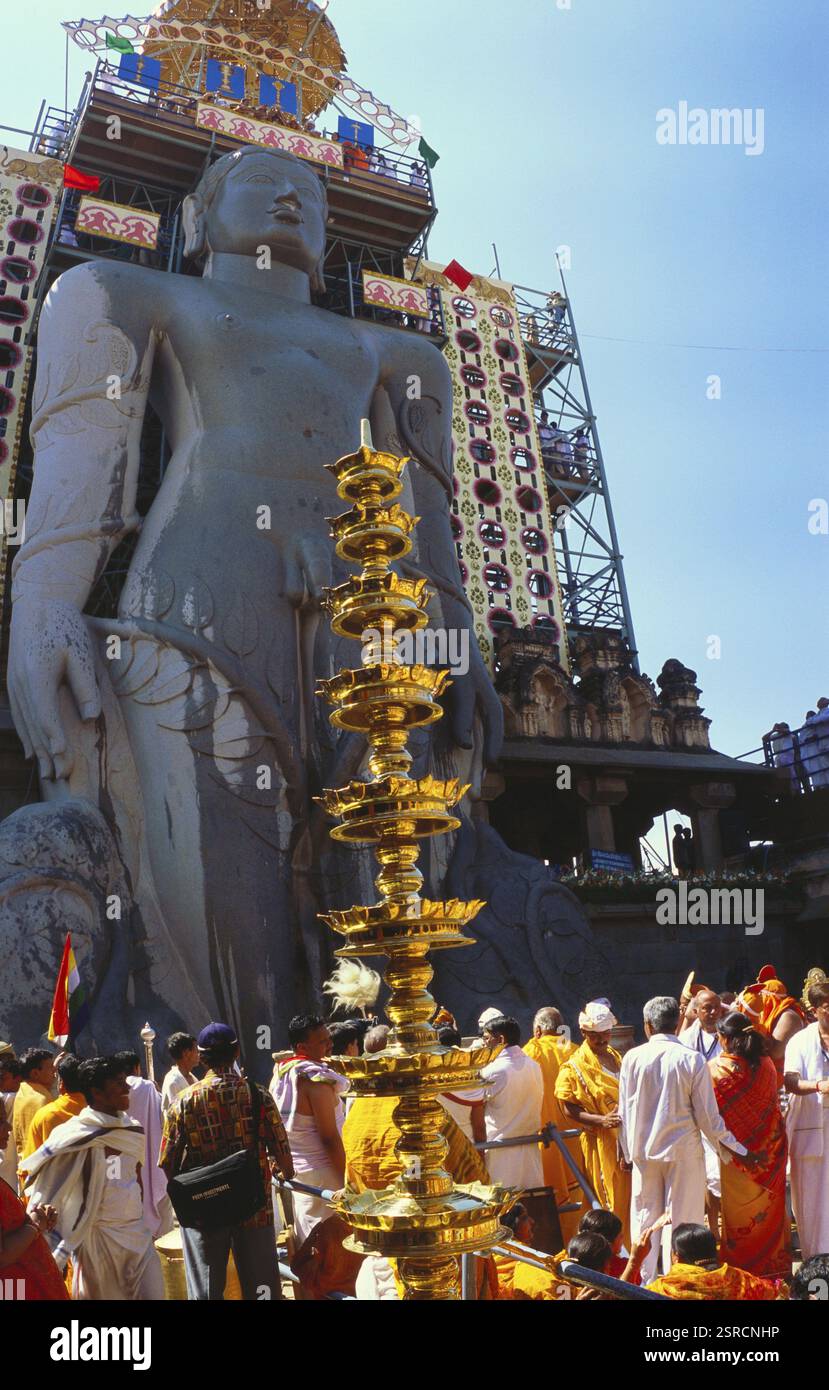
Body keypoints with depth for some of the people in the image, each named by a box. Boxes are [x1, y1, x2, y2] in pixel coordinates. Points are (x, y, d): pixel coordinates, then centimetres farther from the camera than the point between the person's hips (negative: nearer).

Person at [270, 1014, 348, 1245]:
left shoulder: (279, 1074, 4)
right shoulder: (315, 1078, -20)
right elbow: (330, 1138, -21)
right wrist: (348, 1179, -15)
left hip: (292, 1171, 8)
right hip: (321, 1172, -8)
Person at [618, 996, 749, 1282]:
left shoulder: (632, 1058, -6)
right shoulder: (692, 1060, -10)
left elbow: (625, 1111, 0)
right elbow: (707, 1116, -7)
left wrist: (628, 1150, 14)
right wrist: (730, 1148, 8)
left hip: (643, 1151, 2)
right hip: (683, 1151, -2)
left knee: (644, 1217, 14)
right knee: (681, 1219, 8)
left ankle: (643, 1282, 20)